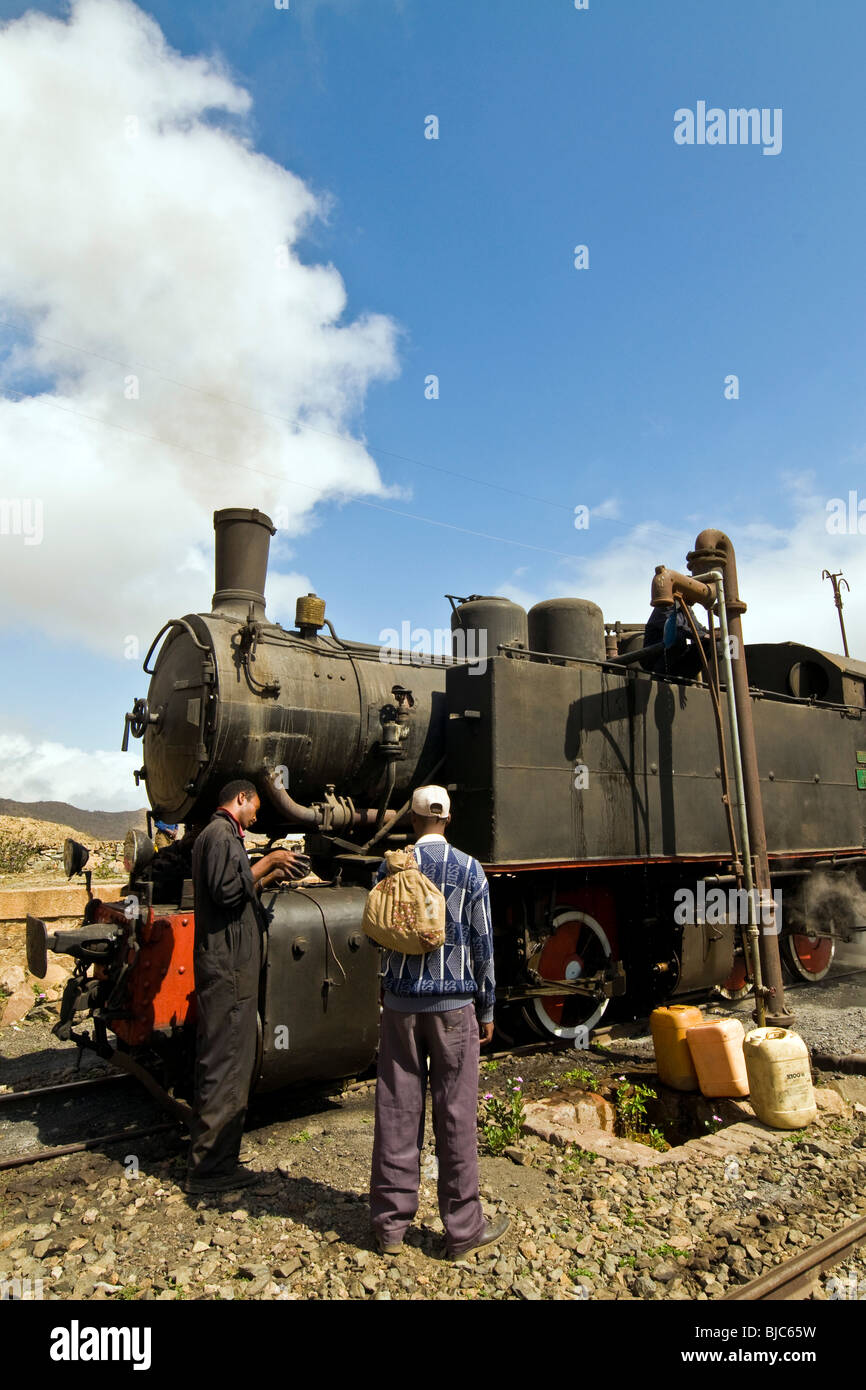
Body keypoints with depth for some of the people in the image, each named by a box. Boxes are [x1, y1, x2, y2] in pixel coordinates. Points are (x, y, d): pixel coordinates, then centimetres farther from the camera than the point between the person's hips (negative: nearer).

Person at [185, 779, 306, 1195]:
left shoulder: (218, 834, 18)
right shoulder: (221, 834, -15)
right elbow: (227, 891, -24)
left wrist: (271, 875, 19)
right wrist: (267, 863, -14)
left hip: (226, 963, 11)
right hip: (228, 966, -11)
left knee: (221, 1060, 19)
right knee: (225, 1064, -2)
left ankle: (210, 1158, 31)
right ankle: (209, 1168, 8)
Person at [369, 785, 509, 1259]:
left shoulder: (391, 867, -1)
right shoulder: (469, 870, -5)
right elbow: (482, 944, -3)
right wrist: (486, 1009, 7)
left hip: (400, 1002, 2)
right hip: (453, 1005, -2)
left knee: (397, 1110, 10)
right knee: (456, 1113, 7)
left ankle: (390, 1224, 22)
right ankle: (462, 1228, 19)